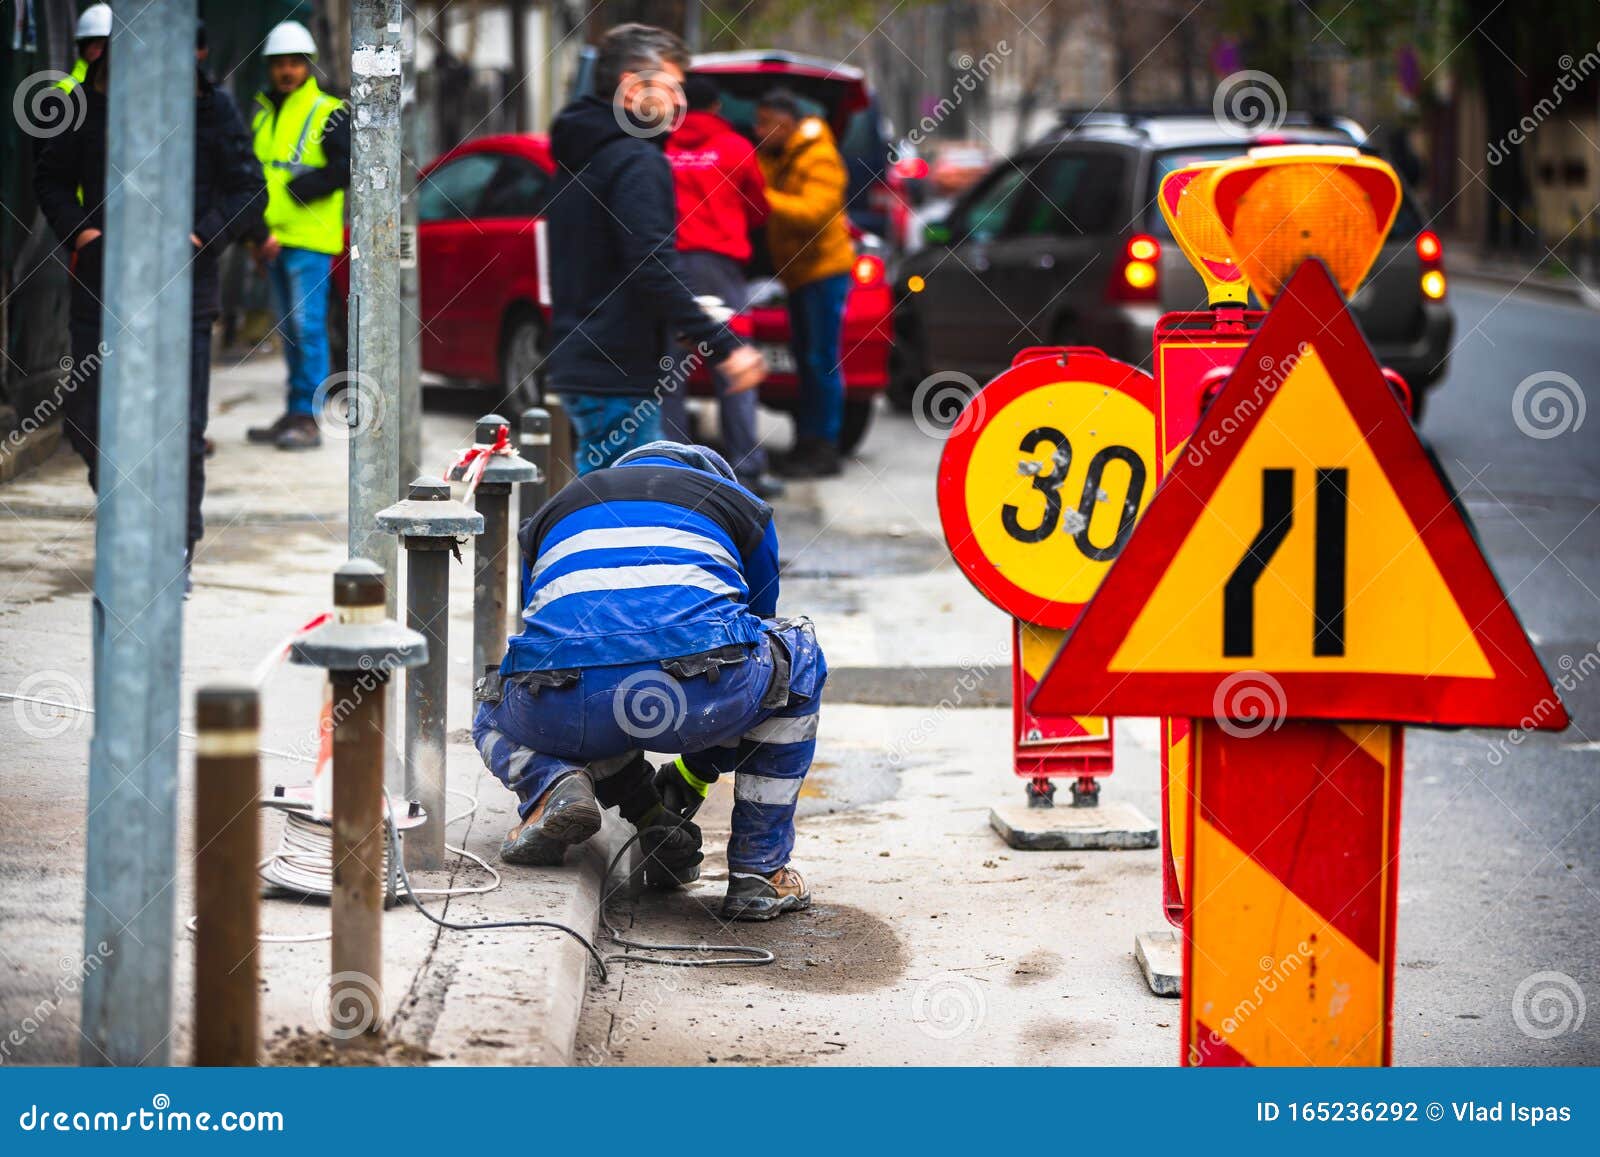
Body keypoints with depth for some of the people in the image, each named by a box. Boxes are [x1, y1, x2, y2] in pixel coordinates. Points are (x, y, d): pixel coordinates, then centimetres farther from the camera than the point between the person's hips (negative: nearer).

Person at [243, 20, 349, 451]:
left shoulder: (328, 113, -4)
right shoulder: (261, 113, 17)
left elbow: (343, 168, -14)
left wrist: (294, 189, -19)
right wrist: (258, 230, 8)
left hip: (310, 238, -7)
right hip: (272, 238, 7)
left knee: (307, 327, -9)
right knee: (289, 330, 13)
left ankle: (307, 416, -8)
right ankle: (294, 415, 19)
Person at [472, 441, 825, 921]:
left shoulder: (552, 510, 36)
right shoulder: (743, 506, 31)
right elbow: (753, 624, 41)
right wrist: (698, 771, 56)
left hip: (564, 708, 2)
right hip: (701, 696, -2)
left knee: (498, 713, 40)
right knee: (796, 653, 33)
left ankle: (553, 787, 5)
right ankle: (758, 873, 25)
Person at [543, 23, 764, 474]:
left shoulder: (577, 157, 18)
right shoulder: (636, 162, -13)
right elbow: (653, 269, -23)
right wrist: (724, 347, -23)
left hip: (576, 366, 10)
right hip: (620, 376, -10)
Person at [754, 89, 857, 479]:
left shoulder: (819, 159, -14)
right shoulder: (771, 157, 12)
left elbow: (814, 212, -24)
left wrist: (764, 197, -28)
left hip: (824, 267, -9)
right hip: (797, 271, 9)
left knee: (822, 361, -9)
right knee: (804, 357, 11)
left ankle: (825, 448, -7)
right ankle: (807, 440, 16)